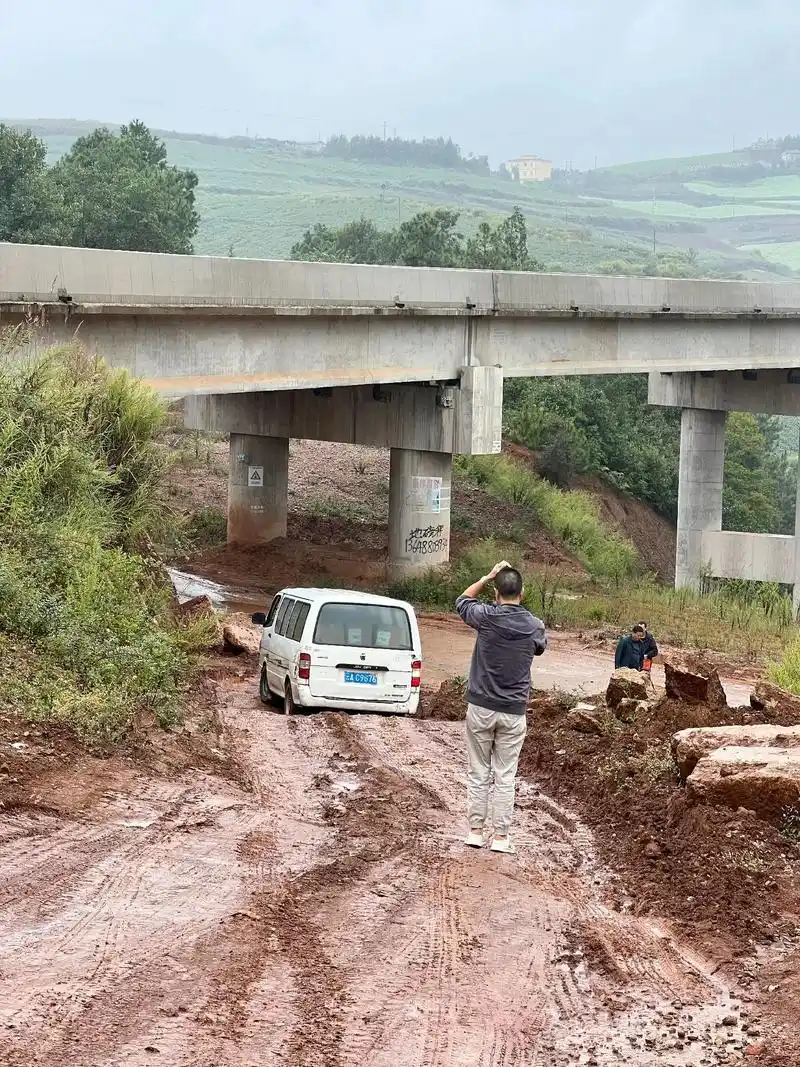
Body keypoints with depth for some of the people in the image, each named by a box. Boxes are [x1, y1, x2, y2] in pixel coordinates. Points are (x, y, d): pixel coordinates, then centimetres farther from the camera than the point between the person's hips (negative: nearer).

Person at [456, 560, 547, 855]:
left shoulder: (486, 617, -10)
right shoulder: (534, 626, -5)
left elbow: (462, 601, 12)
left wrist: (488, 576, 11)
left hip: (480, 708, -1)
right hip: (513, 712, 1)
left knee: (478, 773, 10)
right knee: (505, 777, 5)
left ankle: (476, 831, 12)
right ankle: (501, 837, 6)